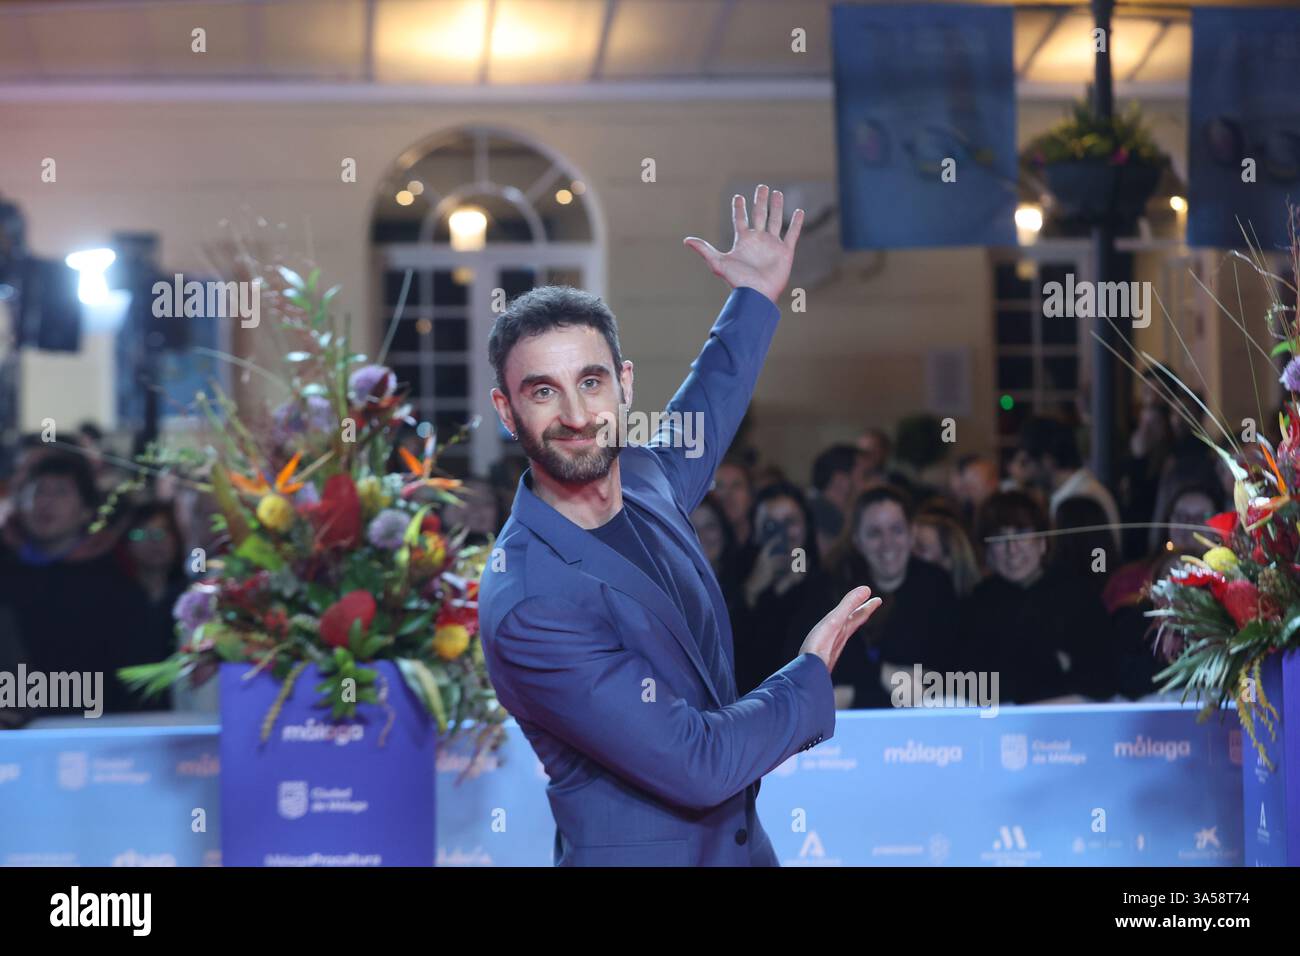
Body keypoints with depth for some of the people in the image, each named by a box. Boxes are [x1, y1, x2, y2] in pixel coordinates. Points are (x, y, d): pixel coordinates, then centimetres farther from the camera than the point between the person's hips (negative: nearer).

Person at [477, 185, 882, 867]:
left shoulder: (645, 480, -3)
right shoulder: (527, 604, -25)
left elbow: (701, 416, 23)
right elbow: (697, 766, -23)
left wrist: (757, 294, 26)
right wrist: (812, 676, -10)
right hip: (640, 853, -8)